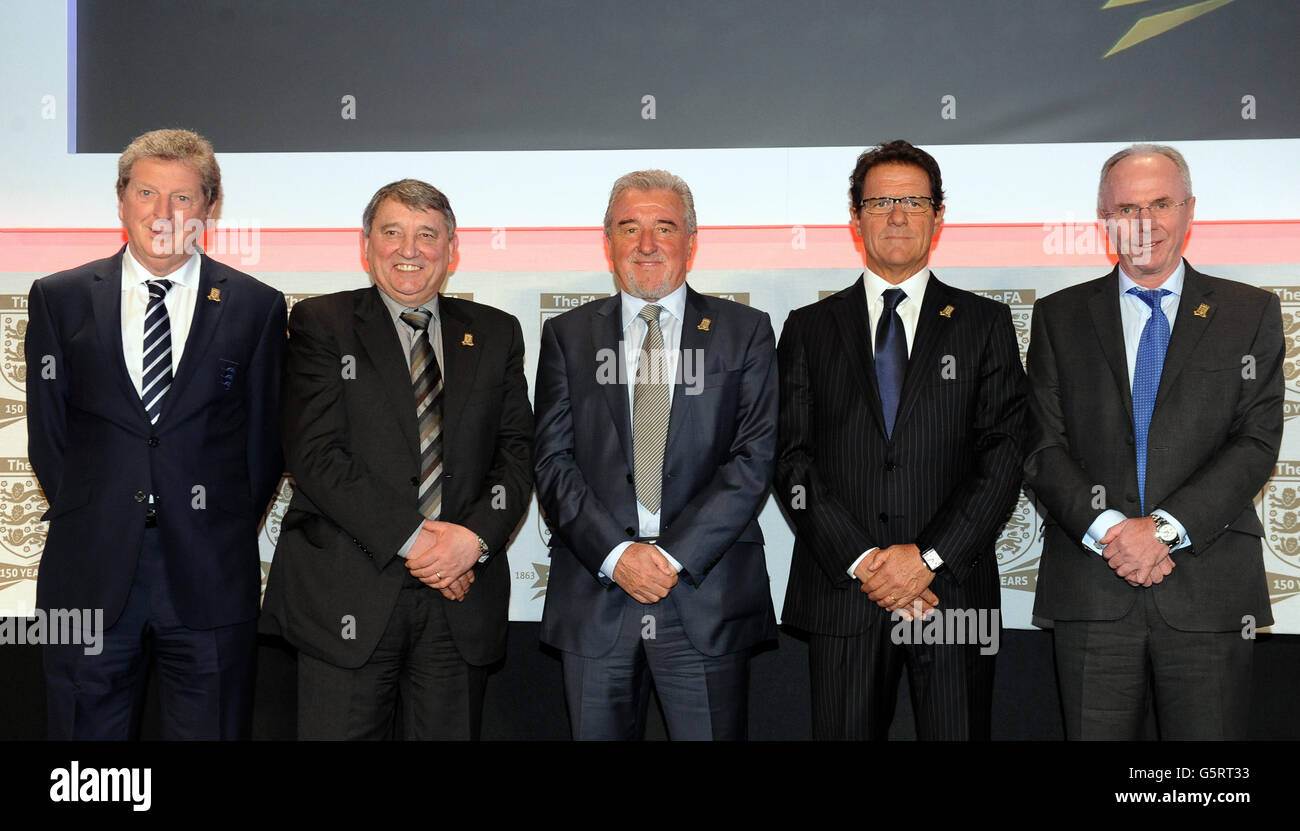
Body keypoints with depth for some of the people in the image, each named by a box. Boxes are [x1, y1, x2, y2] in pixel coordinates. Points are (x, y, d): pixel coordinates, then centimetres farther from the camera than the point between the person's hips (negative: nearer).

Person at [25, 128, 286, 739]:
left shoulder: (256, 307, 3)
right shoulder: (59, 298, 6)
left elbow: (265, 438, 6)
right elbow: (47, 431, 8)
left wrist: (225, 531, 3)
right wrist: (86, 519, 4)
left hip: (210, 580, -1)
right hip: (90, 576, 1)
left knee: (212, 730, 7)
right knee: (86, 730, 9)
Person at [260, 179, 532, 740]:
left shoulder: (496, 334, 13)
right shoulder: (320, 324, 3)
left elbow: (517, 452, 7)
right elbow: (315, 456, -7)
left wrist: (476, 536, -11)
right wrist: (410, 539, -14)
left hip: (462, 601, 3)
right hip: (347, 597, -2)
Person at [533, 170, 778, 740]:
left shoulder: (745, 332, 6)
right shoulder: (567, 336, 10)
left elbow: (755, 458, -3)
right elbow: (553, 462, 3)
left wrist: (674, 555, -12)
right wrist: (615, 554, -11)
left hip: (708, 599, -1)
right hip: (594, 597, 1)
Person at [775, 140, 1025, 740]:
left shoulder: (984, 323, 8)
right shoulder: (809, 329, 10)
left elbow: (1005, 454, 0)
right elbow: (792, 460, 2)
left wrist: (930, 556, -11)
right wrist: (860, 559, -10)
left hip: (954, 589, 0)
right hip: (841, 593, 0)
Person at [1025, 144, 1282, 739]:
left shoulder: (1251, 314, 8)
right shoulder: (1060, 317, 10)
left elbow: (1256, 443, -2)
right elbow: (1043, 448, 2)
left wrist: (1164, 528, -13)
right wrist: (1107, 530, -13)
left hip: (1209, 588, 0)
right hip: (1090, 591, 0)